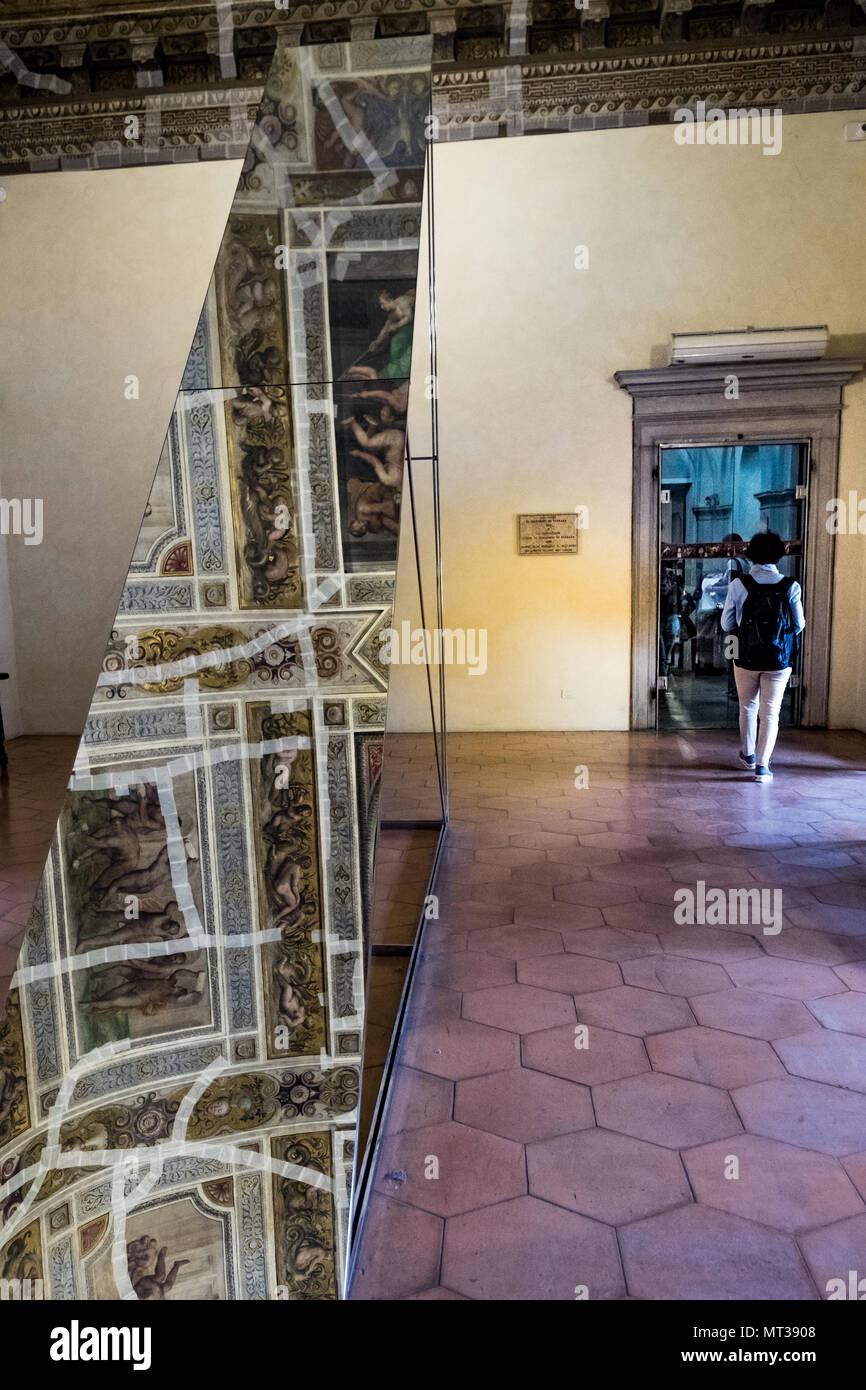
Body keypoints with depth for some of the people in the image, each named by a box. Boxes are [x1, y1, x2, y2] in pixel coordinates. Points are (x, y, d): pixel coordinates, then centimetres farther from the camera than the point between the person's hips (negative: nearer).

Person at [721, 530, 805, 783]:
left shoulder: (738, 585, -9)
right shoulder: (790, 587, -8)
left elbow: (727, 625, -3)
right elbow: (799, 626, 0)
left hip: (746, 658, 1)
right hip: (779, 660, 0)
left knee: (748, 708, 20)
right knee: (770, 713, 8)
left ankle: (748, 755, 35)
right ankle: (762, 765, 5)